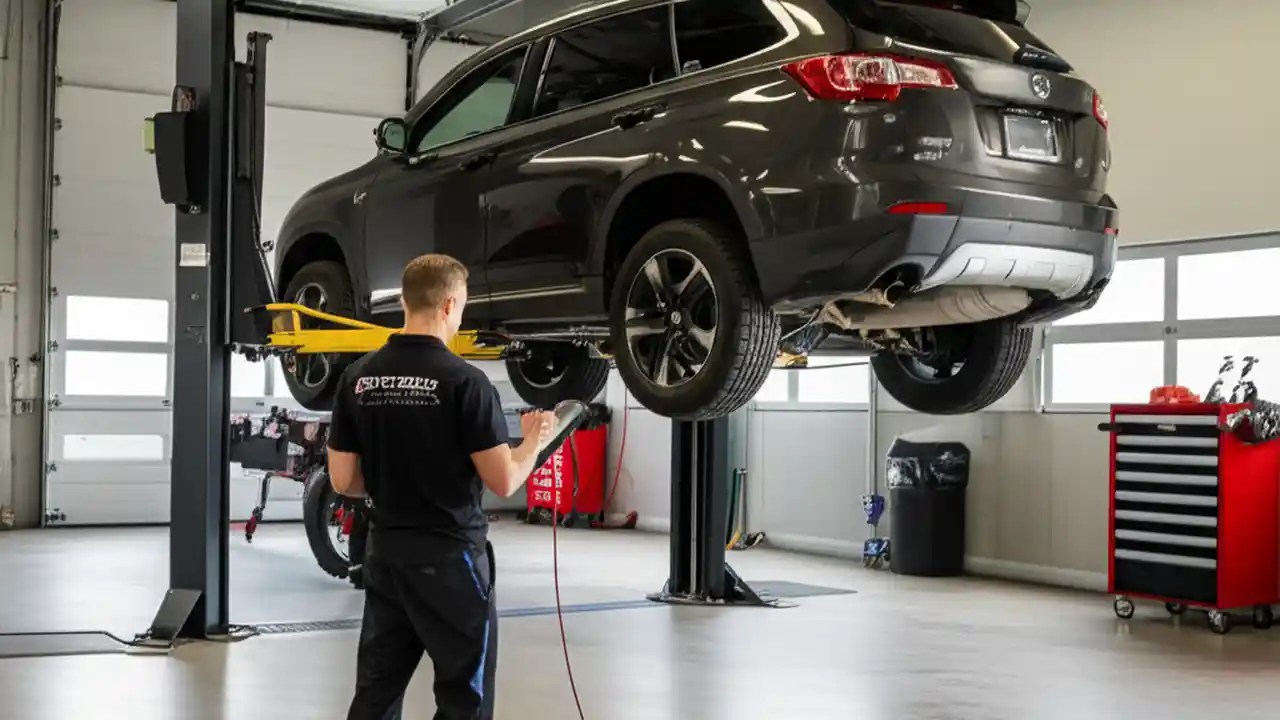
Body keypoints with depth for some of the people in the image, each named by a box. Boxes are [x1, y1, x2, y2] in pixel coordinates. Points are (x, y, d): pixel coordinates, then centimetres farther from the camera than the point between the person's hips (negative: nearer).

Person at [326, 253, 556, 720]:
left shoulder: (357, 377, 1)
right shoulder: (463, 380, -16)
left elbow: (343, 481, 4)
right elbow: (502, 482, -15)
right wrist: (534, 440, 4)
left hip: (385, 551, 6)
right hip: (449, 554, -6)